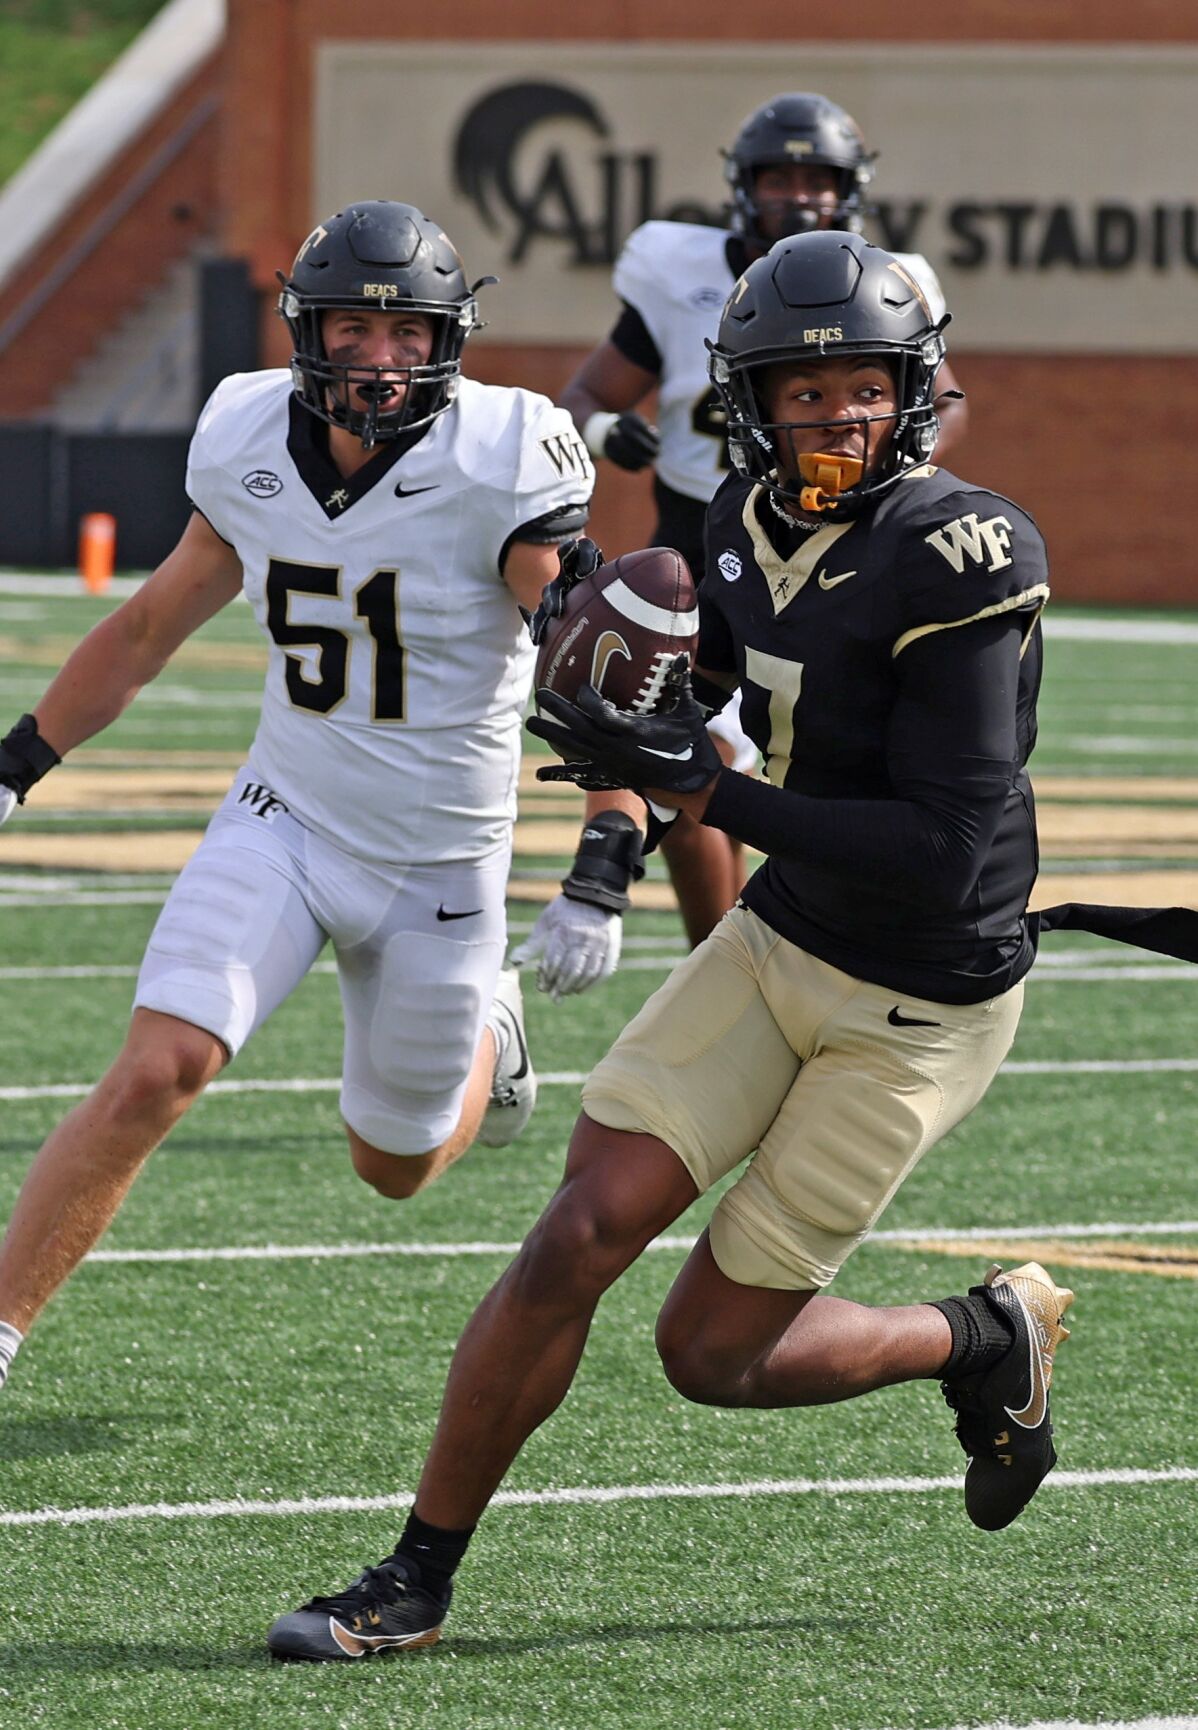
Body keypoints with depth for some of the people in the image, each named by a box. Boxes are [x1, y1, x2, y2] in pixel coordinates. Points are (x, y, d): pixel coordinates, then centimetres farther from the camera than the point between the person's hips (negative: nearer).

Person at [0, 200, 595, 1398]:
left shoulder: (501, 467, -20)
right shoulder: (250, 447, -7)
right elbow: (149, 630, 10)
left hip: (438, 867, -2)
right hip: (285, 819, 2)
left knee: (395, 1165, 15)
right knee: (157, 1067, -20)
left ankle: (481, 1030, 49)